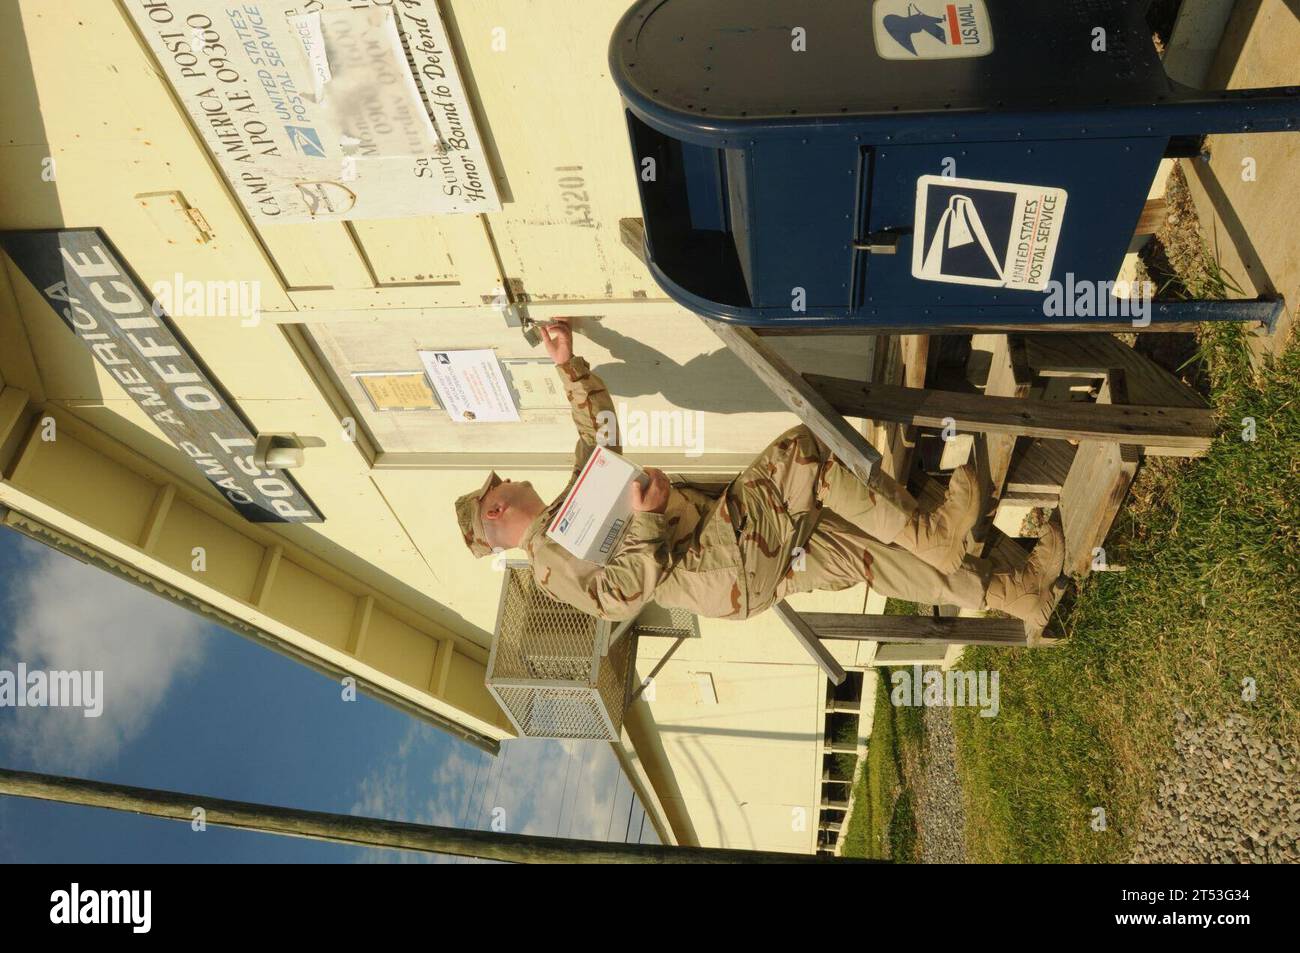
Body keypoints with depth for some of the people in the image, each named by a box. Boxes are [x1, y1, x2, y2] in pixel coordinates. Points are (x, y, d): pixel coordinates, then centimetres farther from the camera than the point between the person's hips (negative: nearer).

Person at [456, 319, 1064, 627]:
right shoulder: (551, 568, -3)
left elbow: (600, 429, 23)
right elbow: (625, 594, -16)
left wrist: (569, 365, 13)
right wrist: (645, 520, -19)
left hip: (746, 534, 8)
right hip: (734, 576, -8)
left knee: (871, 553, -4)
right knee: (801, 453, -21)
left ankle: (1016, 590, 3)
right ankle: (924, 531, -12)